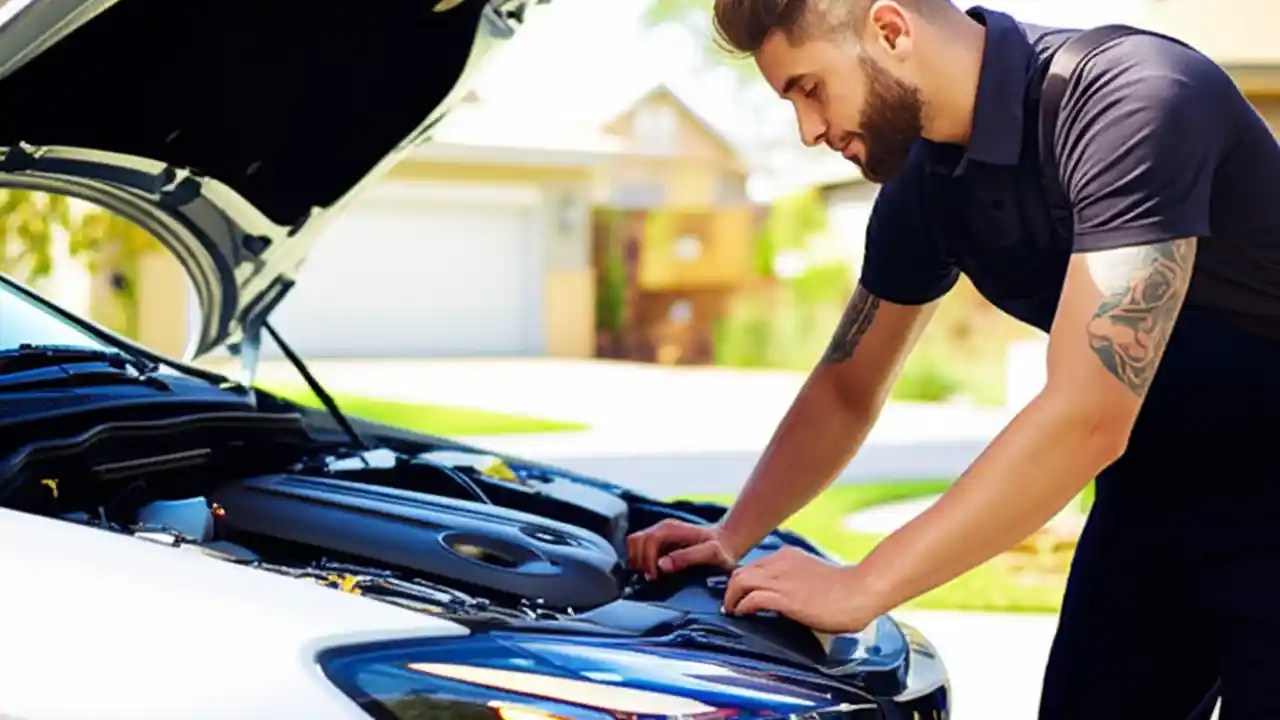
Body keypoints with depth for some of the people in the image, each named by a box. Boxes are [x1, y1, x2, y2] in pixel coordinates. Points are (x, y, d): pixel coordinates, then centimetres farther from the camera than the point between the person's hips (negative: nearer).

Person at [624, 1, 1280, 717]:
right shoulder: (926, 180, -3)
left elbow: (1087, 421, -33)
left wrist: (861, 587, -29)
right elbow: (847, 390, 12)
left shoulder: (1136, 101, -27)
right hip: (1152, 495, 7)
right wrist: (732, 538, 1)